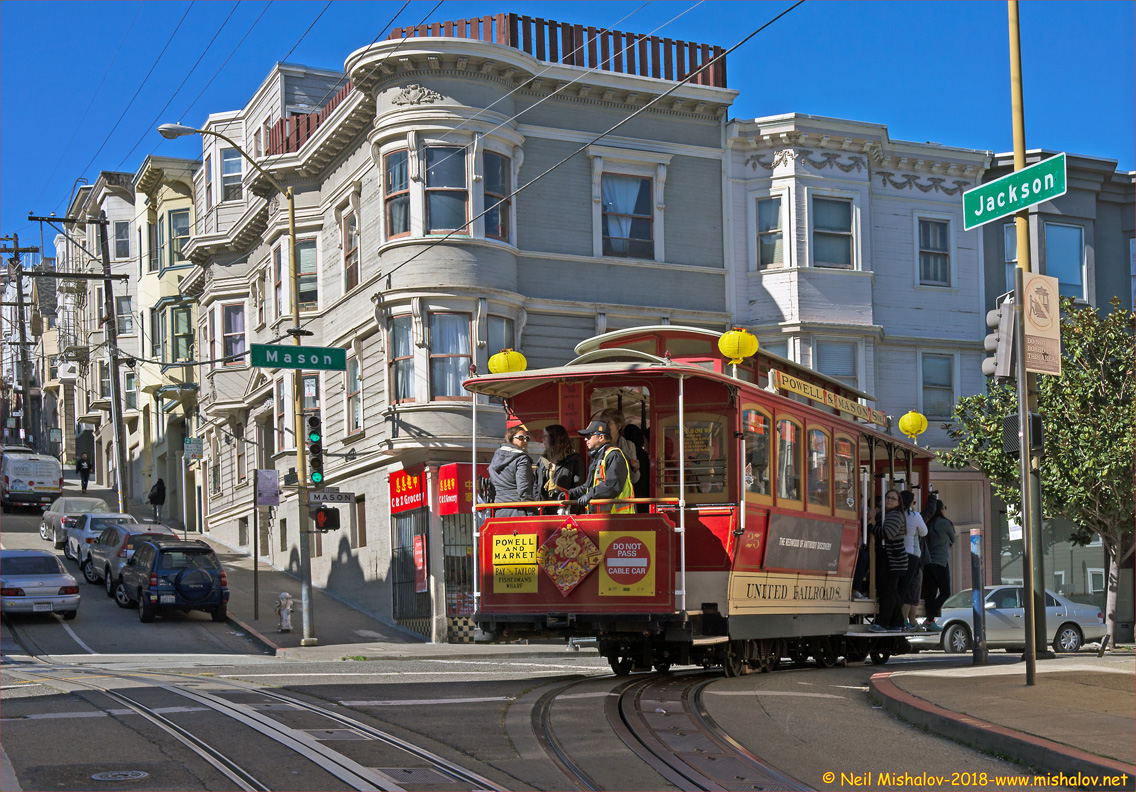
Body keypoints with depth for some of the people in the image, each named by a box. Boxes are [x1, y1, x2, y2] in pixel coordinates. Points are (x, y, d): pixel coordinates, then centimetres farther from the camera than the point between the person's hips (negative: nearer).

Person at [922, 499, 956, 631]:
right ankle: (929, 619, -15)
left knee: (932, 593, 7)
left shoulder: (928, 524, 13)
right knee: (945, 593, -3)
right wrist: (950, 543, 35)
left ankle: (931, 622, 1)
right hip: (940, 562, -7)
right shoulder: (945, 523, -4)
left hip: (927, 561, 7)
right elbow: (953, 539, 12)